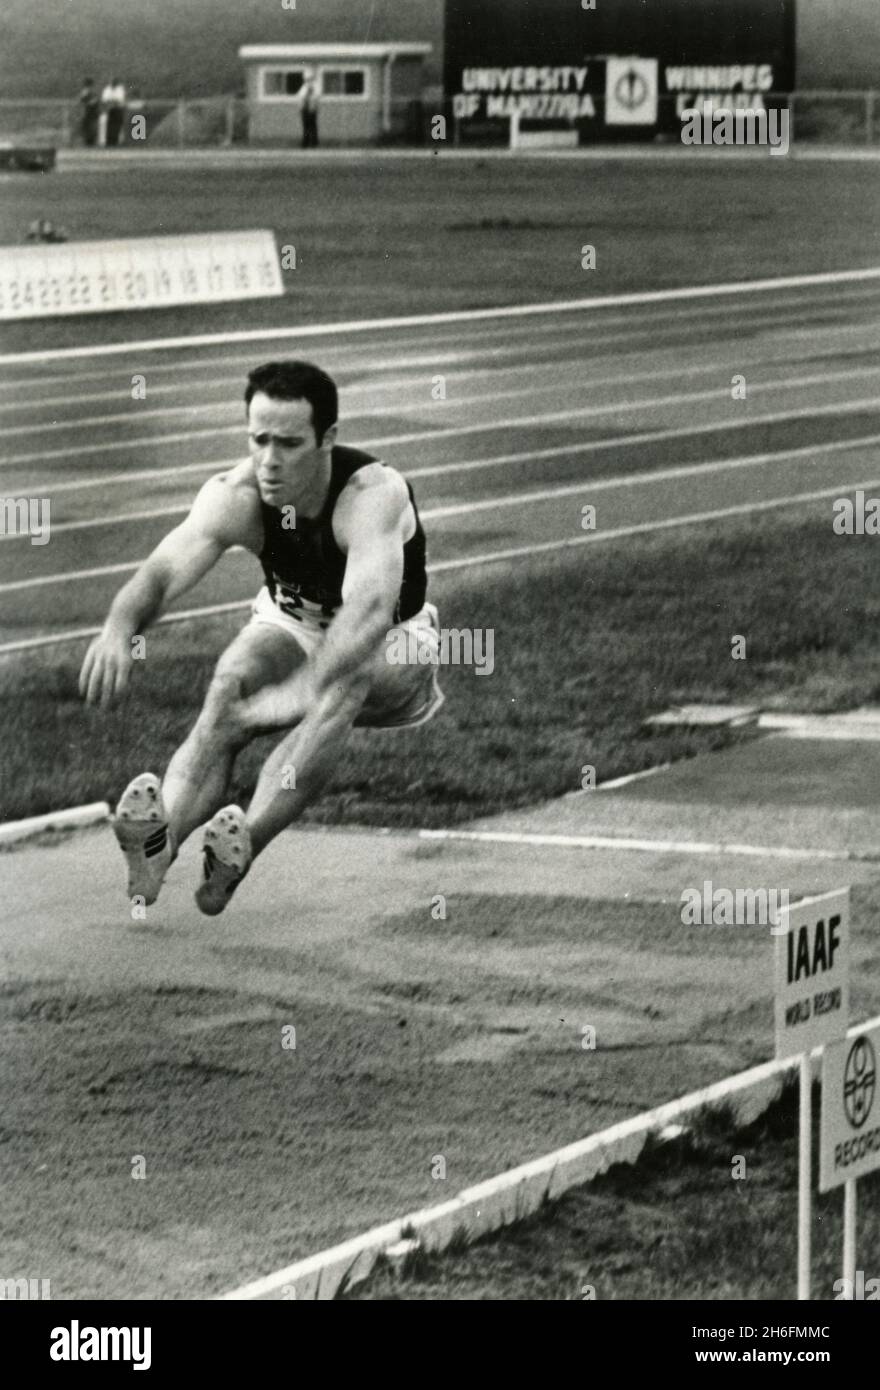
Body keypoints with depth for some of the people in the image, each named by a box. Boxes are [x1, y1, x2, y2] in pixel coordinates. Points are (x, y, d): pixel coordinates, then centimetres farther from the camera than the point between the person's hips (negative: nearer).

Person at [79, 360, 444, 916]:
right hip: (291, 627, 3)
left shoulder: (373, 494, -33)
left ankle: (244, 846, -49)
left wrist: (300, 693, -66)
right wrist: (120, 627, -62)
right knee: (232, 682, -31)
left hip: (393, 646, -3)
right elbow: (166, 568, -38)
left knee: (344, 681, -38)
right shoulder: (236, 496, -23)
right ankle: (161, 839, -51)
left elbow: (370, 609, -49)